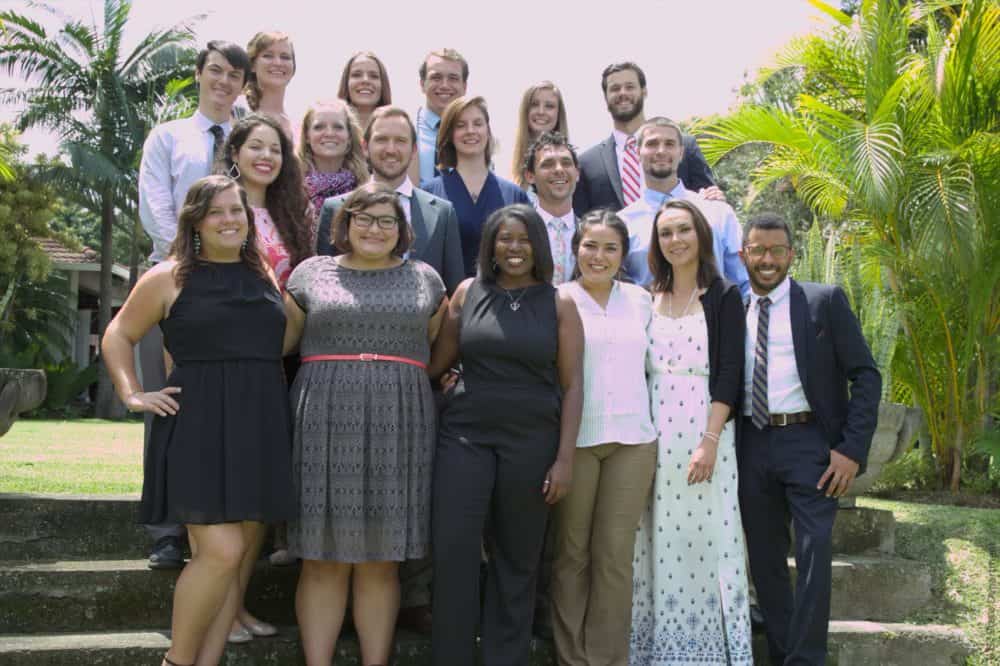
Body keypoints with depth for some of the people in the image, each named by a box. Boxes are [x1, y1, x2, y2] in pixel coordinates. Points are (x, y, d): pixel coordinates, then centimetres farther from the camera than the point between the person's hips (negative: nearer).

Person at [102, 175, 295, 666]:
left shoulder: (265, 275, 14)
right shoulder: (170, 277, 2)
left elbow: (286, 343, 23)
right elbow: (118, 336, 8)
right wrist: (132, 394, -3)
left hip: (260, 428, 5)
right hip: (198, 427, -5)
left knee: (237, 558, 5)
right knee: (221, 551, -14)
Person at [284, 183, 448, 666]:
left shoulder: (425, 278, 13)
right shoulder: (311, 273, 10)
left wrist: (410, 384, 6)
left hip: (399, 425, 1)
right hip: (325, 421, -1)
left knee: (381, 559, 4)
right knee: (323, 558, 0)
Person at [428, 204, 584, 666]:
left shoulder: (559, 304, 3)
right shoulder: (468, 292, 7)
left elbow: (572, 386, 1)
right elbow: (436, 364, 10)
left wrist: (565, 458, -5)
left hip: (531, 441, -1)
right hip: (465, 435, 1)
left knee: (516, 560, 7)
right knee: (452, 551, -4)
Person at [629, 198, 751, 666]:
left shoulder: (723, 297, 1)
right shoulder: (646, 299, 12)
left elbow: (729, 374, -6)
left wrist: (710, 443, -15)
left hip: (706, 433, -3)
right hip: (653, 435, 3)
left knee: (705, 539, -3)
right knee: (657, 544, 4)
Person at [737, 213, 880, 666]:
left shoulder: (825, 301, -1)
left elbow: (865, 375, -3)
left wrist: (852, 449, -11)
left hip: (810, 442, -3)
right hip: (753, 445, 4)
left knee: (813, 554, -8)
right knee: (765, 559, 10)